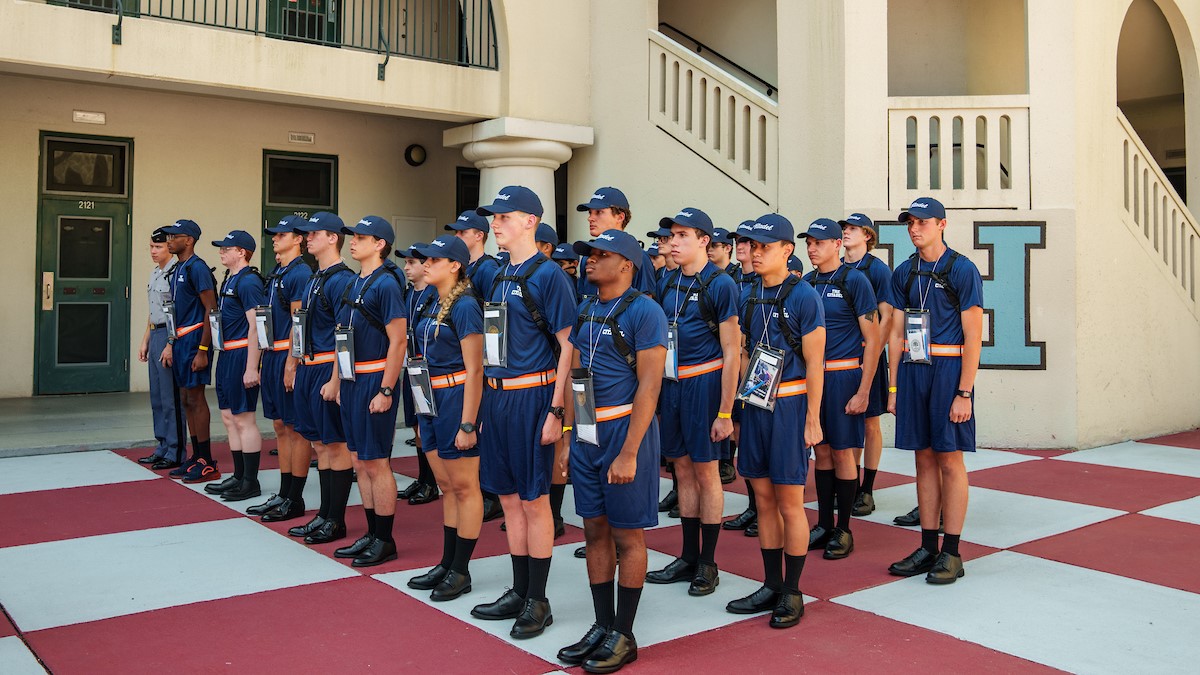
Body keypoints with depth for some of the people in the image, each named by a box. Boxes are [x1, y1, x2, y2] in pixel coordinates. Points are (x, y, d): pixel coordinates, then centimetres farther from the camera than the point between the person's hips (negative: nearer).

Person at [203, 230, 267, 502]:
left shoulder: (248, 281, -14)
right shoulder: (229, 279, 16)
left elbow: (256, 326, -19)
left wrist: (251, 367, -22)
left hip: (242, 355, -10)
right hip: (226, 356, 10)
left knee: (243, 419, -5)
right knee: (229, 419, 13)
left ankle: (251, 482, 3)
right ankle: (238, 477, 22)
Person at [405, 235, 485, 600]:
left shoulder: (465, 306, -14)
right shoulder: (434, 305, 12)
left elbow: (474, 370, -17)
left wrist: (467, 424, -20)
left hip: (457, 398, -9)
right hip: (432, 401, 9)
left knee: (464, 487, 2)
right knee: (447, 486, 15)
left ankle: (461, 571, 11)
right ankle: (447, 563, 25)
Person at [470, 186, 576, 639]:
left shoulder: (548, 275, -10)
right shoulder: (500, 277, 14)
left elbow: (568, 345, -13)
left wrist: (556, 410, -18)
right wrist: (488, 399, 15)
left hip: (531, 396, -8)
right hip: (497, 396, 8)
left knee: (534, 500, 1)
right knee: (509, 498, 13)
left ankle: (538, 602, 13)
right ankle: (519, 592, 26)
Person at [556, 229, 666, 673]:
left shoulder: (643, 311, -11)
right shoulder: (585, 313, 11)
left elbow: (649, 386, -16)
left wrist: (628, 453, -20)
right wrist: (567, 434, 10)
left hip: (623, 429, -7)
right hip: (586, 432, 7)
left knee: (627, 535, 3)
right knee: (595, 531, 12)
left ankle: (623, 636, 15)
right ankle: (602, 626, 24)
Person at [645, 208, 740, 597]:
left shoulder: (720, 284, -9)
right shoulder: (668, 282, 9)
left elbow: (730, 352, -11)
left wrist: (725, 412, -14)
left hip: (703, 382, -6)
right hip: (670, 382, 6)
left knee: (706, 471, 2)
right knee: (683, 469, 12)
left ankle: (708, 563, 14)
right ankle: (688, 557, 23)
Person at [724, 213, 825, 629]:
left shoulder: (803, 297, -10)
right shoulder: (749, 295, 9)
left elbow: (814, 363, -11)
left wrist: (812, 419, -12)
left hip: (789, 404, -6)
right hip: (755, 404, 6)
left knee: (789, 503, 2)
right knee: (764, 500, 12)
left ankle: (792, 594, 14)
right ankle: (771, 586, 24)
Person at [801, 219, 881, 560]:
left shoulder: (855, 280, -7)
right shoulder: (805, 283, 9)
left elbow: (872, 340, -9)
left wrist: (863, 391, -14)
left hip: (843, 375, -5)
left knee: (842, 453, 1)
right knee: (821, 451, 11)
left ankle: (843, 531, 13)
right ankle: (824, 525, 21)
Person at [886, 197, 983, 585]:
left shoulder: (962, 269, -5)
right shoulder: (904, 273, 11)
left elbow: (973, 336, -9)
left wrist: (964, 393, -14)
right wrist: (893, 388, 8)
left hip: (949, 368, -5)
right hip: (912, 370, 5)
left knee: (950, 461, -1)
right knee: (924, 460, 9)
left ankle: (951, 553, 8)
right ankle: (927, 548, 16)